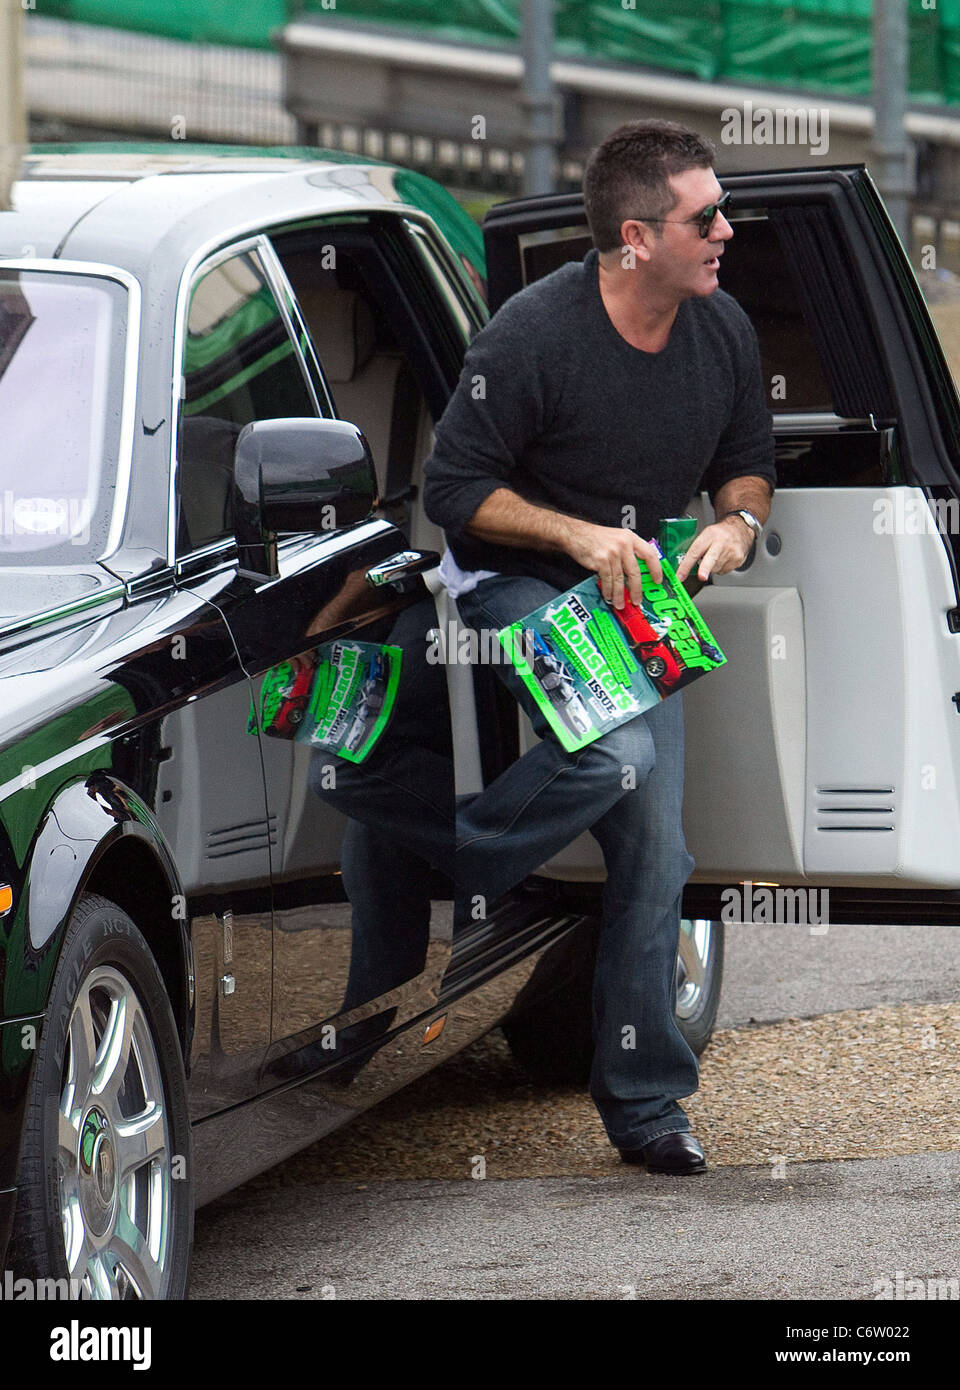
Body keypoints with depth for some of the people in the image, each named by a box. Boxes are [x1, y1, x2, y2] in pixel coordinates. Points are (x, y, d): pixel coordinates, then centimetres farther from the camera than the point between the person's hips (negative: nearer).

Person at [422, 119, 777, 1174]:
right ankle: (435, 873, -9)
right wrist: (577, 535, -27)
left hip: (636, 593, 6)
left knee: (655, 858, 1)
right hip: (514, 581, -6)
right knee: (617, 753, -33)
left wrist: (739, 521, -10)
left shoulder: (723, 331, -3)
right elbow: (453, 489, -16)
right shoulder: (534, 333, -21)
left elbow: (748, 460, 13)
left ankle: (644, 1107, 11)